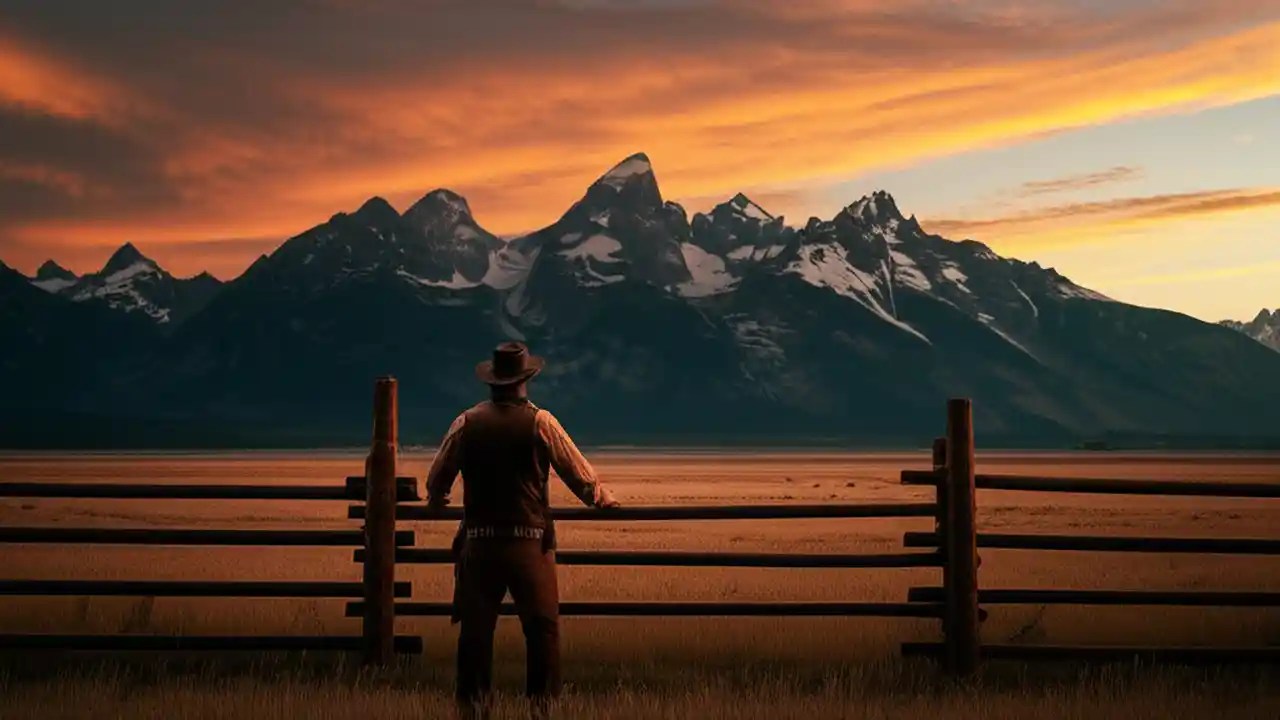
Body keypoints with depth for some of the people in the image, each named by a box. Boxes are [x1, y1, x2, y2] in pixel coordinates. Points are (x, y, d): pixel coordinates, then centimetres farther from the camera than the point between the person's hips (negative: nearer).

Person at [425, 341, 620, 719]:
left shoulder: (467, 423, 2)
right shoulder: (540, 422, -5)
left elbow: (436, 480, 8)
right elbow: (579, 472, 0)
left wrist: (436, 501, 31)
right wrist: (604, 499, 19)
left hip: (479, 542, 2)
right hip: (529, 542, -2)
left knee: (476, 627, 9)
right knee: (542, 626, 7)